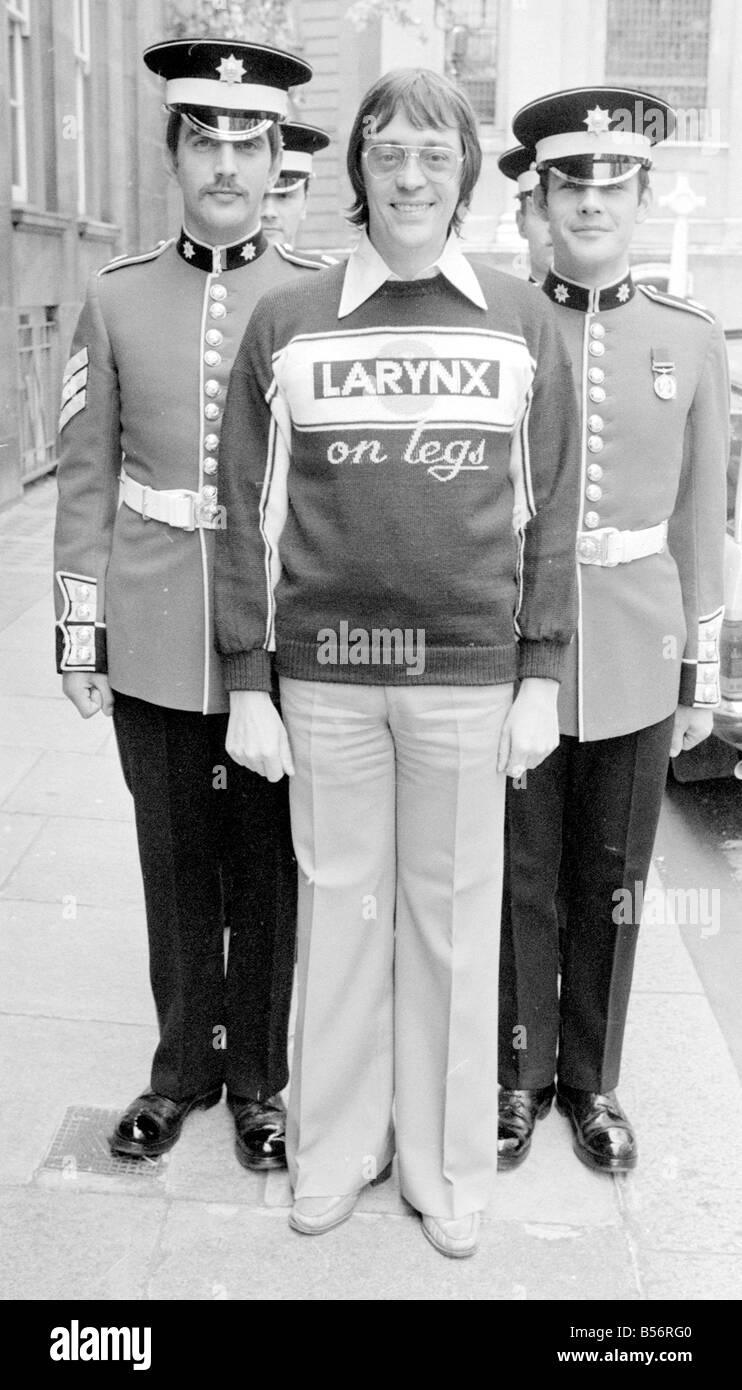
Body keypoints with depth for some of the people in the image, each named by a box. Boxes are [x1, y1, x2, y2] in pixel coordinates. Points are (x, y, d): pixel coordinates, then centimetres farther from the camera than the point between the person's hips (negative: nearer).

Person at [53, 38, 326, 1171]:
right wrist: (79, 630, 3)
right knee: (174, 866, 12)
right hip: (153, 643, 2)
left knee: (266, 868, 9)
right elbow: (86, 476, 6)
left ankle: (258, 1075, 28)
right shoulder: (117, 298, 5)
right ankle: (183, 1066, 31)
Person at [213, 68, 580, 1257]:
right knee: (339, 906, 11)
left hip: (468, 678, 0)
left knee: (453, 918, 10)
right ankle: (334, 1143, 31)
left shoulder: (523, 324, 5)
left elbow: (551, 512, 5)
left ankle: (447, 1161, 28)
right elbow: (247, 514, 3)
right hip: (325, 675, 0)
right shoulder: (285, 324, 3)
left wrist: (541, 677, 0)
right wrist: (247, 685, -1)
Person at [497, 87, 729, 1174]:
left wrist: (703, 671, 5)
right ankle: (522, 1074, 29)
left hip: (636, 656, 2)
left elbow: (700, 521, 6)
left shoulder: (691, 340, 3)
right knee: (522, 878, 9)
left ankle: (592, 1079, 31)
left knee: (613, 881, 12)